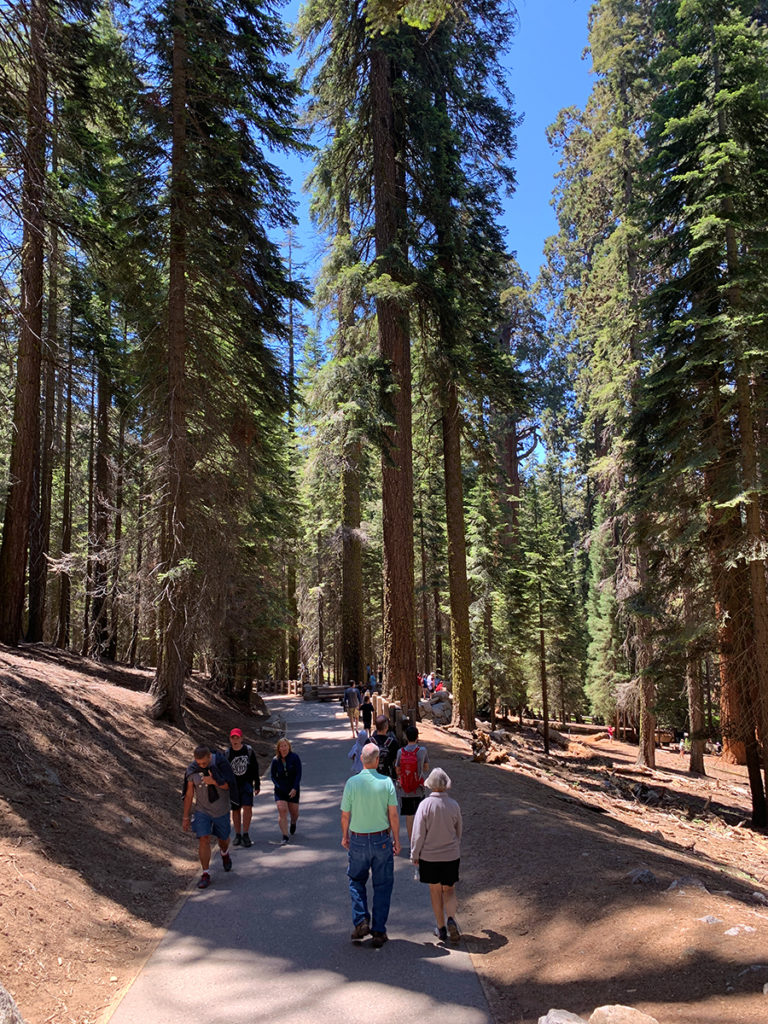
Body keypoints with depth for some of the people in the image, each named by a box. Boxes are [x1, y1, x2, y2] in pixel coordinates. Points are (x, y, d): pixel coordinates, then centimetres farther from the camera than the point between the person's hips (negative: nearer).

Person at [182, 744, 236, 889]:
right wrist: (186, 817, 2)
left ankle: (224, 853, 49)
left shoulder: (220, 763, -15)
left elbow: (230, 785, -15)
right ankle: (205, 874, -2)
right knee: (203, 840, -11)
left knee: (223, 838, 15)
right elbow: (188, 794, -1)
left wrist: (214, 781, -30)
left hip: (221, 810, 0)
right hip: (202, 811, 0)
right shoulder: (191, 770, -10)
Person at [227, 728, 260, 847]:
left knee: (247, 807, -14)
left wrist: (257, 784, 4)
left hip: (246, 783, -1)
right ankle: (237, 835, 21)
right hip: (233, 785, 1)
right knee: (236, 810, 8)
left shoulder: (248, 750, -4)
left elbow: (255, 768, 4)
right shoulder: (227, 753, -3)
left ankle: (245, 834, -3)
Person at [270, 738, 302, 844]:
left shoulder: (295, 758, -8)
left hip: (293, 789, 0)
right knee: (282, 811, -14)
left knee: (294, 812, 9)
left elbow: (298, 774, -9)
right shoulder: (275, 760, -3)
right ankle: (285, 836, -11)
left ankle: (293, 824, 44)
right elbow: (273, 775, 4)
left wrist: (295, 788, -17)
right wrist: (279, 787, -9)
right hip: (280, 790, 0)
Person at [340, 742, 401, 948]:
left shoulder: (352, 782, -10)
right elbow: (393, 815, -7)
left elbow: (345, 815, -3)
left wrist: (344, 836, 13)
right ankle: (378, 931, 12)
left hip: (358, 840, 0)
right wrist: (397, 840, 4)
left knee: (356, 880, 21)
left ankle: (361, 921, 7)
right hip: (382, 839, 0)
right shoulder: (387, 782, -9)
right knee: (382, 886, 11)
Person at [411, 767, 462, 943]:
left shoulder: (425, 805, -15)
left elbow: (418, 833, -12)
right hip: (451, 856, 2)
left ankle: (441, 928, 19)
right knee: (449, 890, 14)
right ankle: (451, 919, -9)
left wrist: (415, 854, 1)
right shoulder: (454, 805, -6)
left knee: (435, 891, 13)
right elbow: (458, 832, 8)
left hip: (429, 856, -2)